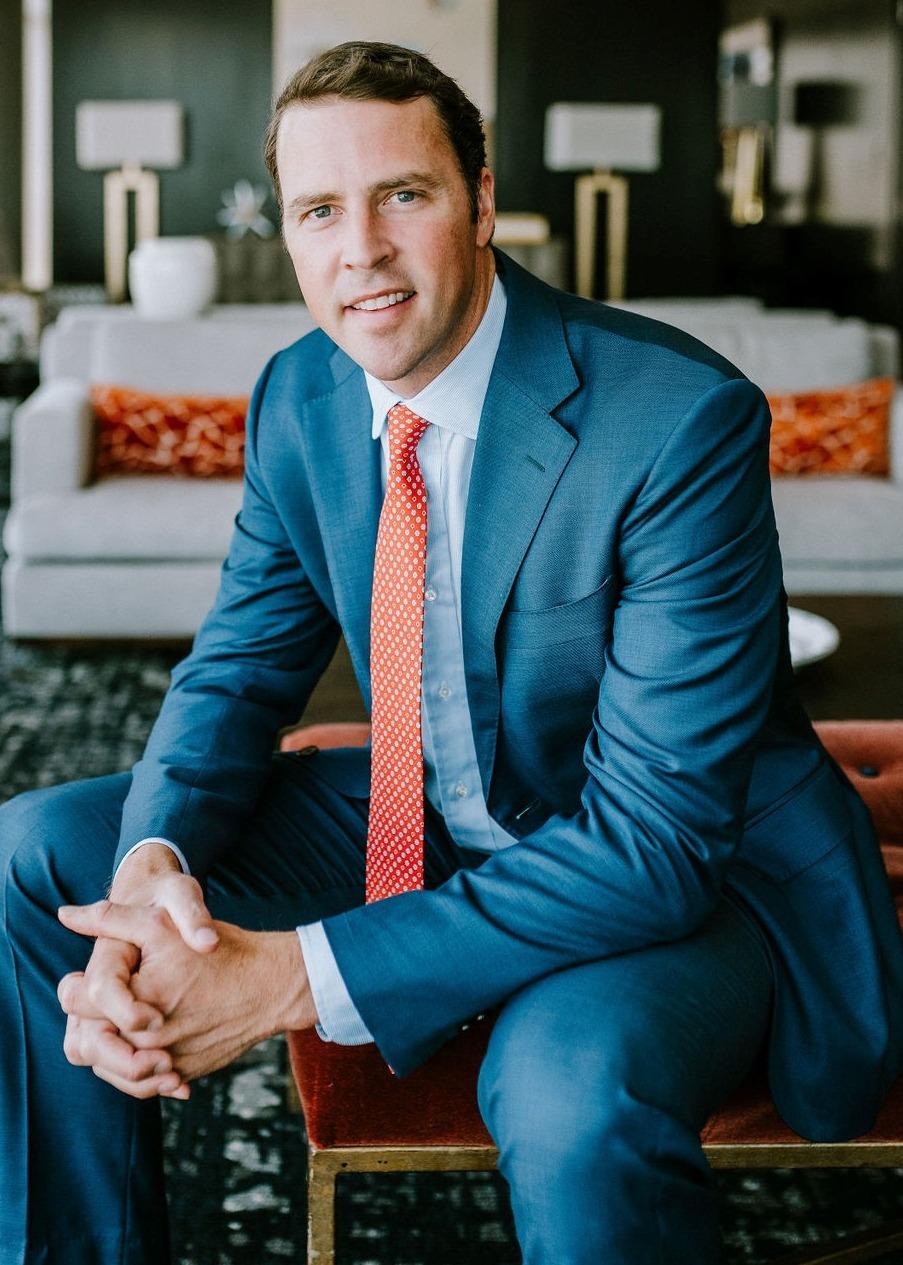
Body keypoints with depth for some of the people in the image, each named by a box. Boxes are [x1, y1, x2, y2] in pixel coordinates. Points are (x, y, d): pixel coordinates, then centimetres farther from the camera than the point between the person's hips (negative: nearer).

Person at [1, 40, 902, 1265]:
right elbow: (241, 664, 4)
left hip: (694, 866, -6)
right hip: (429, 826, 7)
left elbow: (657, 830, -29)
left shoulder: (685, 419, -26)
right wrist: (153, 868, -21)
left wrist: (299, 977, -34)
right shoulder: (300, 397, -4)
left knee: (571, 1078, -40)